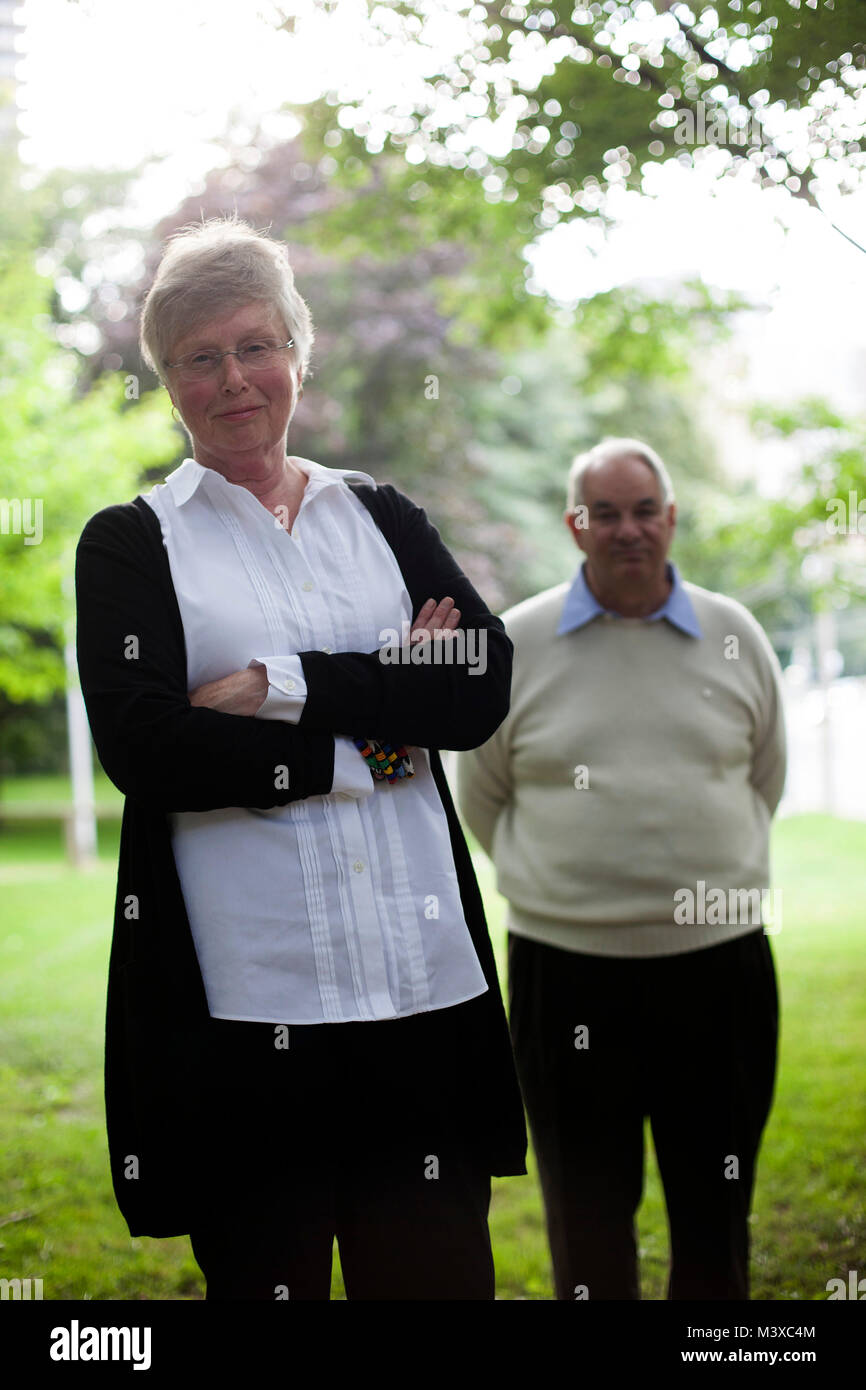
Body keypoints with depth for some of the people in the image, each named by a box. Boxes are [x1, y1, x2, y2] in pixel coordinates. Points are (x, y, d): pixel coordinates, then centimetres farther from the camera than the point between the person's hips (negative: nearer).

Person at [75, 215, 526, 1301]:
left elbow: (485, 686, -1)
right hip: (240, 991, -2)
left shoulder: (382, 518, 14)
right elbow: (142, 748, -9)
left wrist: (288, 686, -10)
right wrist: (370, 741, -8)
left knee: (440, 1273, 8)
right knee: (264, 1273, 7)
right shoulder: (131, 543, 6)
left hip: (422, 977, 3)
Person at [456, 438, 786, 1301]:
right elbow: (480, 798, 10)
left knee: (715, 1208, 12)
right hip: (565, 970, -1)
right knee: (587, 1221, 10)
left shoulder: (735, 637, 4)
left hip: (718, 962, 1)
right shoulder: (514, 645, 1)